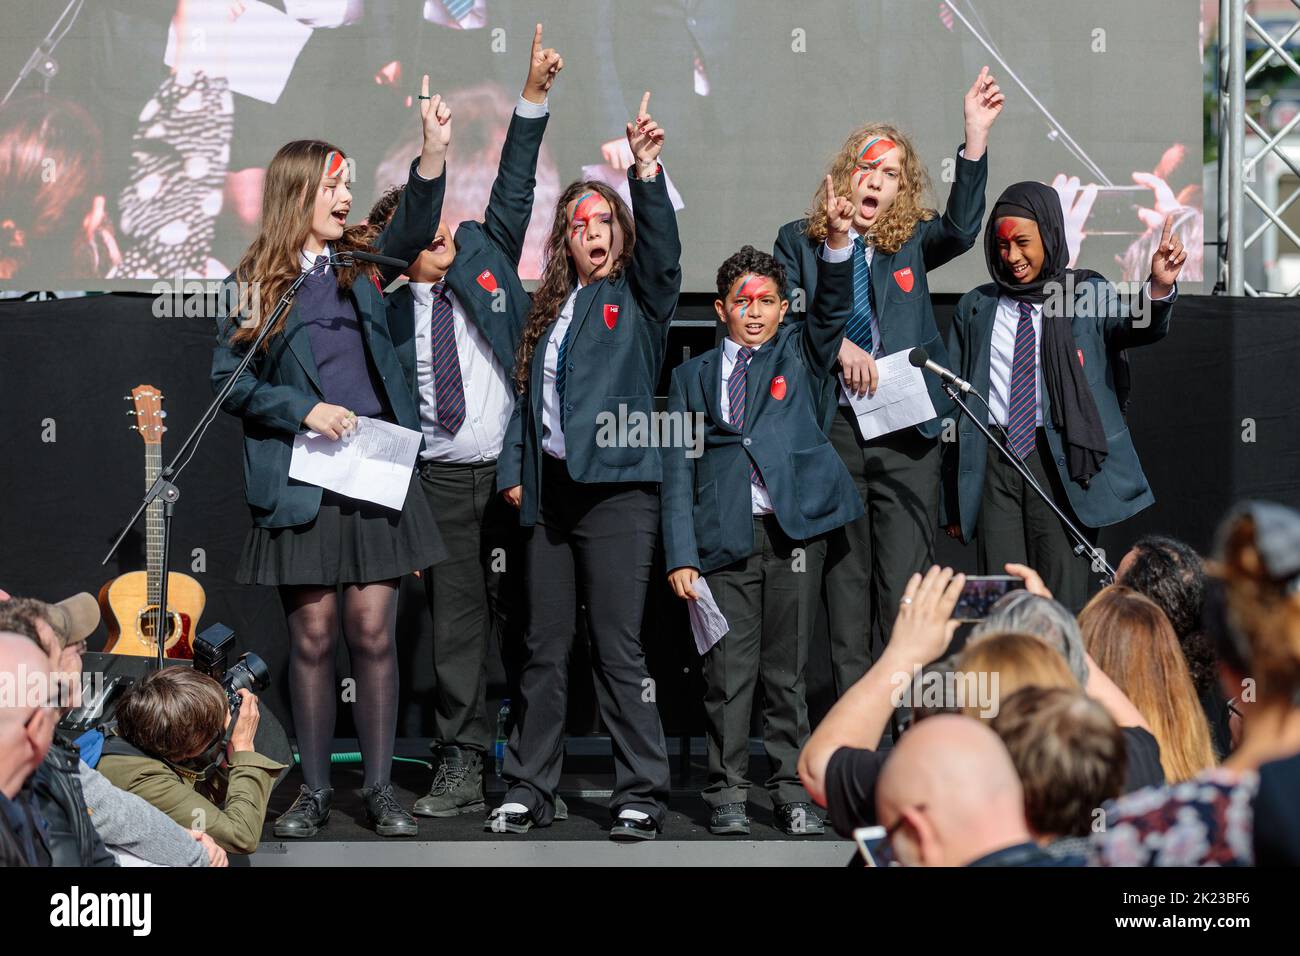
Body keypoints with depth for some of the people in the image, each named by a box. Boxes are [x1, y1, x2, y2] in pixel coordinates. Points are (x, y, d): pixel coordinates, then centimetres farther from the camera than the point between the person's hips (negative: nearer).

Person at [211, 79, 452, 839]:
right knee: (312, 637, 3)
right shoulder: (255, 284, 3)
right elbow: (228, 379, 1)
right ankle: (315, 791, 15)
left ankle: (382, 790, 11)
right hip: (301, 483, -2)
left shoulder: (360, 264, 9)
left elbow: (413, 233, -9)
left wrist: (434, 154, -24)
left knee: (374, 634, 1)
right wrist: (302, 409, -11)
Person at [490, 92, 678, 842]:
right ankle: (531, 789, 15)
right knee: (545, 647, 9)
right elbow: (528, 395, 20)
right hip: (552, 493, 5)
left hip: (617, 489, -5)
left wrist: (648, 171, -28)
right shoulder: (550, 311, 19)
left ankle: (643, 794, 1)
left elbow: (662, 248, -15)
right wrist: (514, 469, 9)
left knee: (618, 647, -6)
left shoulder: (639, 299, 5)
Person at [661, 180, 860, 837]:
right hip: (725, 537, 0)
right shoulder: (693, 376, 13)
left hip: (794, 530, 0)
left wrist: (838, 242, -21)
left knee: (787, 670, 4)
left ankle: (792, 791, 11)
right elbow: (678, 468, 7)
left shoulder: (799, 356, 15)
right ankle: (727, 794, 9)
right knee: (728, 672, -1)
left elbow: (833, 311, -4)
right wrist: (680, 555, -3)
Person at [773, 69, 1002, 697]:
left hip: (906, 432, 0)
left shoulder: (911, 242, 11)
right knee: (844, 576, 4)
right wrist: (836, 346, -12)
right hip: (833, 429, 0)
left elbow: (961, 229, -8)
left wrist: (976, 136, -18)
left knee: (904, 582, -5)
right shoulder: (798, 241, 12)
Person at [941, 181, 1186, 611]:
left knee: (1063, 605, -6)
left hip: (1061, 463, -2)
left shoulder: (1087, 296, 6)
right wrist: (953, 499, 11)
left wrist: (1159, 289, -37)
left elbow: (1137, 326, -14)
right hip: (994, 459, 2)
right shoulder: (975, 309, 13)